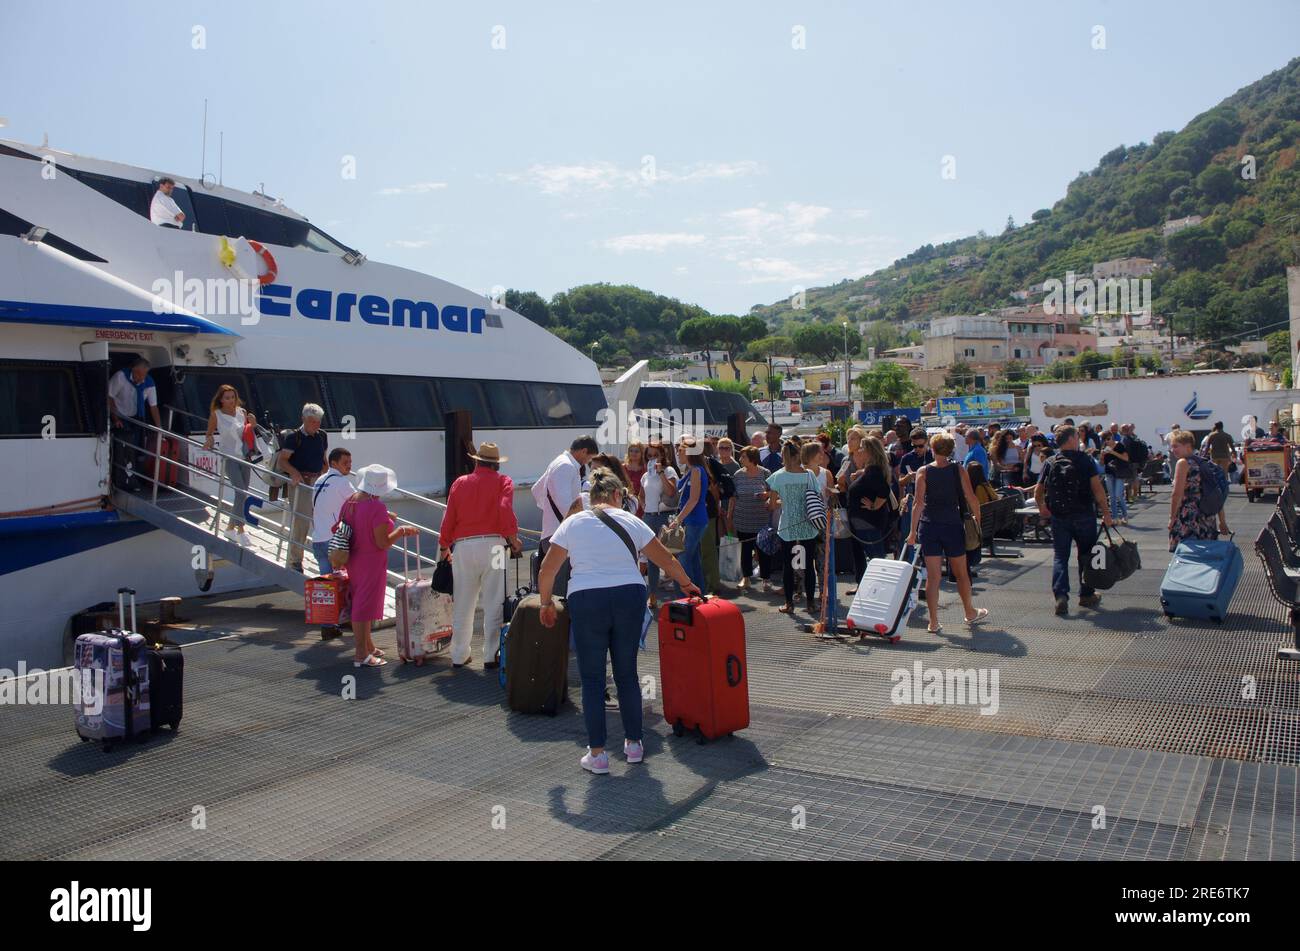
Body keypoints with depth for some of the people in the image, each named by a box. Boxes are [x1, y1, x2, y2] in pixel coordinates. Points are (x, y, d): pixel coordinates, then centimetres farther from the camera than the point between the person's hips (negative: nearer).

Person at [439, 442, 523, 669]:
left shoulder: (460, 483, 13)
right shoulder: (503, 482, 5)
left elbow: (449, 517, 10)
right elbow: (506, 510, -12)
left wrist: (444, 546, 21)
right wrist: (514, 539, -3)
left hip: (463, 546, 3)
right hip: (492, 545, -3)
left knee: (463, 605, 12)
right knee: (493, 604, 3)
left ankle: (459, 656, 20)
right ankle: (491, 656, 3)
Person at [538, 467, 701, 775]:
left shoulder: (572, 523, 8)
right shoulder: (630, 521, 8)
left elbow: (547, 571, 5)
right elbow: (667, 560, 11)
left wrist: (546, 602, 20)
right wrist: (687, 584, 27)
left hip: (586, 601, -1)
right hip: (629, 597, 1)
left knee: (592, 678, 8)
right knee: (627, 673, 15)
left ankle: (597, 754, 10)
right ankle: (634, 743, 25)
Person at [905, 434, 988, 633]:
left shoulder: (923, 472, -4)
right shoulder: (959, 471, -2)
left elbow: (919, 503, -8)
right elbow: (972, 499, -3)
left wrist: (913, 531, -4)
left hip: (929, 526, 0)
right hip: (952, 526, 0)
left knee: (933, 576, 2)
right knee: (961, 573, 17)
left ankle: (934, 622, 2)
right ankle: (971, 613, 34)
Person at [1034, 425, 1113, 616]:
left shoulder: (1050, 463, 2)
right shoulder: (1084, 460, -7)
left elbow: (1038, 491, 6)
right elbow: (1097, 488, -14)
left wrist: (1042, 507, 25)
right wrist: (1106, 513, -7)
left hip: (1059, 517, 2)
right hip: (1084, 515, -2)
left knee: (1060, 556, 5)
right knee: (1086, 555, 13)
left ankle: (1060, 596, -8)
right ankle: (1086, 595, 22)